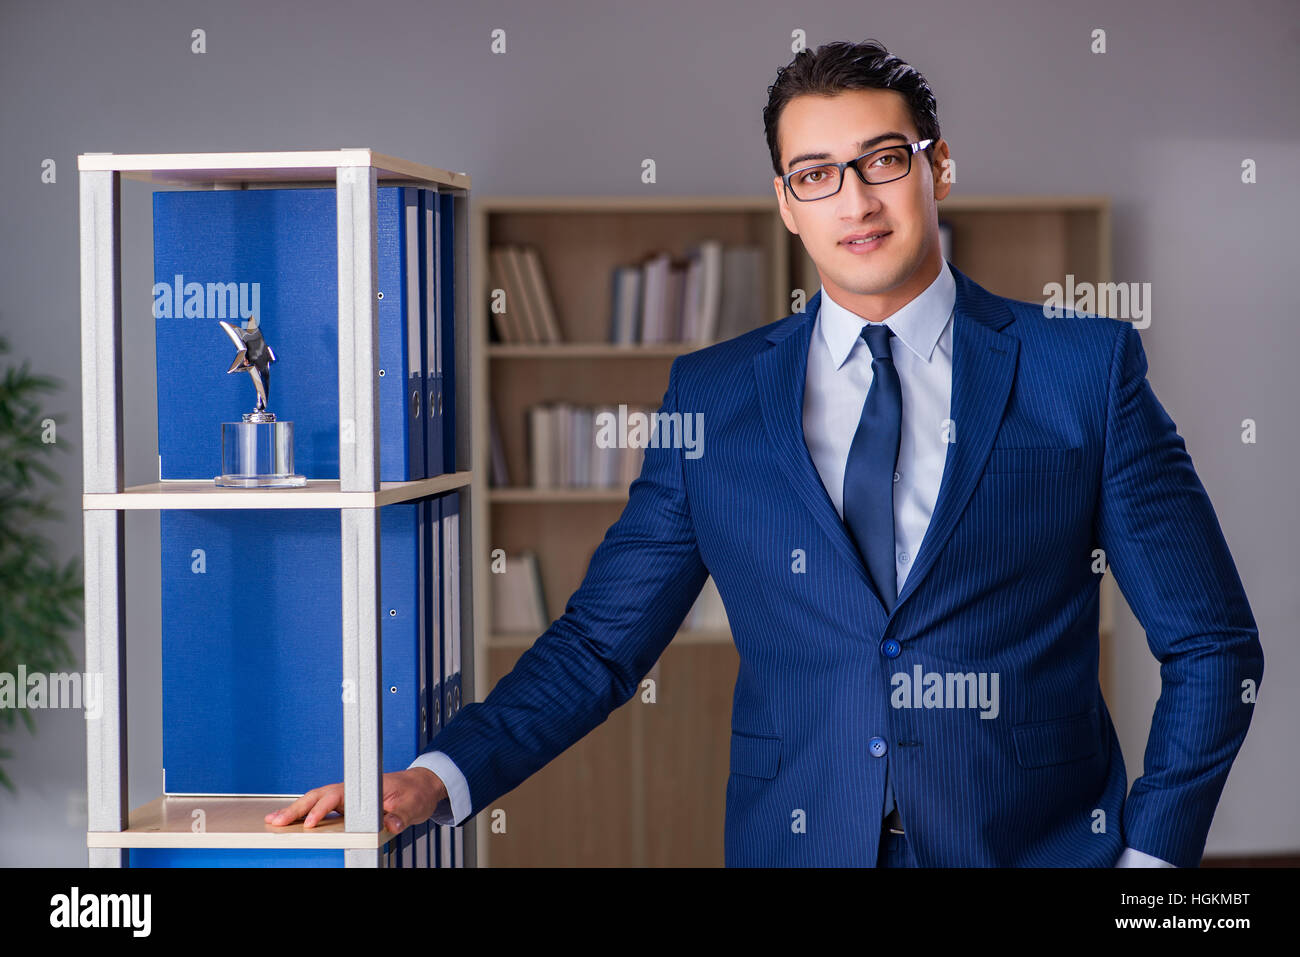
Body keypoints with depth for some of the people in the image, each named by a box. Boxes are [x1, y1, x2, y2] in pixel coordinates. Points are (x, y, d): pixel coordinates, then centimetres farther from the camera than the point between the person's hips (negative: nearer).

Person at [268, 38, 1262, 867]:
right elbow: (600, 643, 5)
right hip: (795, 844, 1)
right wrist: (434, 782, -8)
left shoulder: (1085, 368, -1)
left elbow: (1212, 645, 1)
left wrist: (1151, 857, -8)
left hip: (1042, 842, -1)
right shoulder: (714, 396, 5)